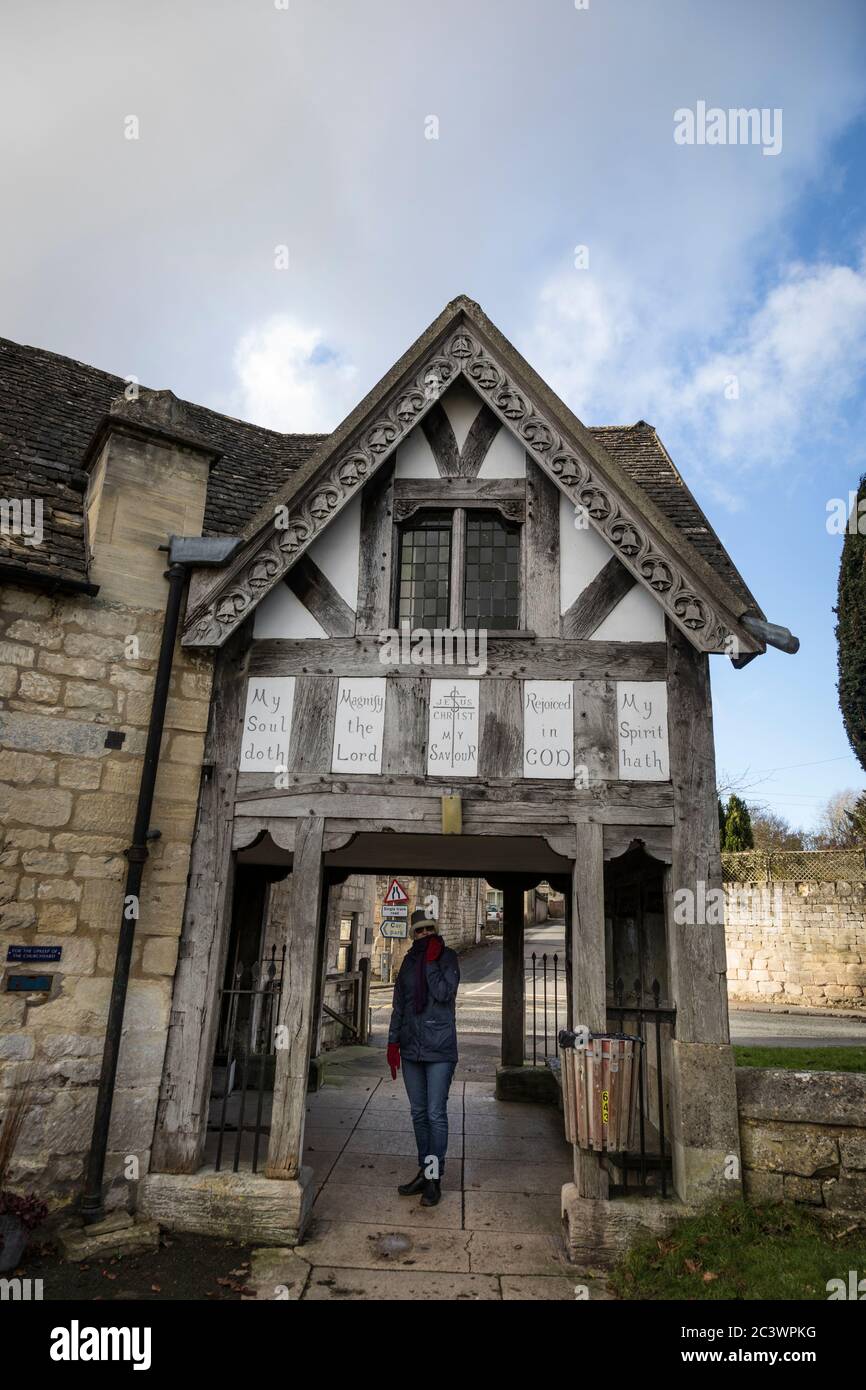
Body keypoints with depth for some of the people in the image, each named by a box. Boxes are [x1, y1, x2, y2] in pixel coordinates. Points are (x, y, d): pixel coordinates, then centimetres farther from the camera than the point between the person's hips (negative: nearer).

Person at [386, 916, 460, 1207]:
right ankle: (424, 1172, 26)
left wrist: (431, 962, -16)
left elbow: (444, 993, -18)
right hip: (411, 1048, 5)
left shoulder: (447, 957, -4)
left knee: (436, 1114, -2)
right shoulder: (409, 960, 9)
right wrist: (393, 1041, 9)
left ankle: (434, 1178, 9)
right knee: (419, 1113, 13)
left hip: (439, 1048, -5)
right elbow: (399, 1003, 13)